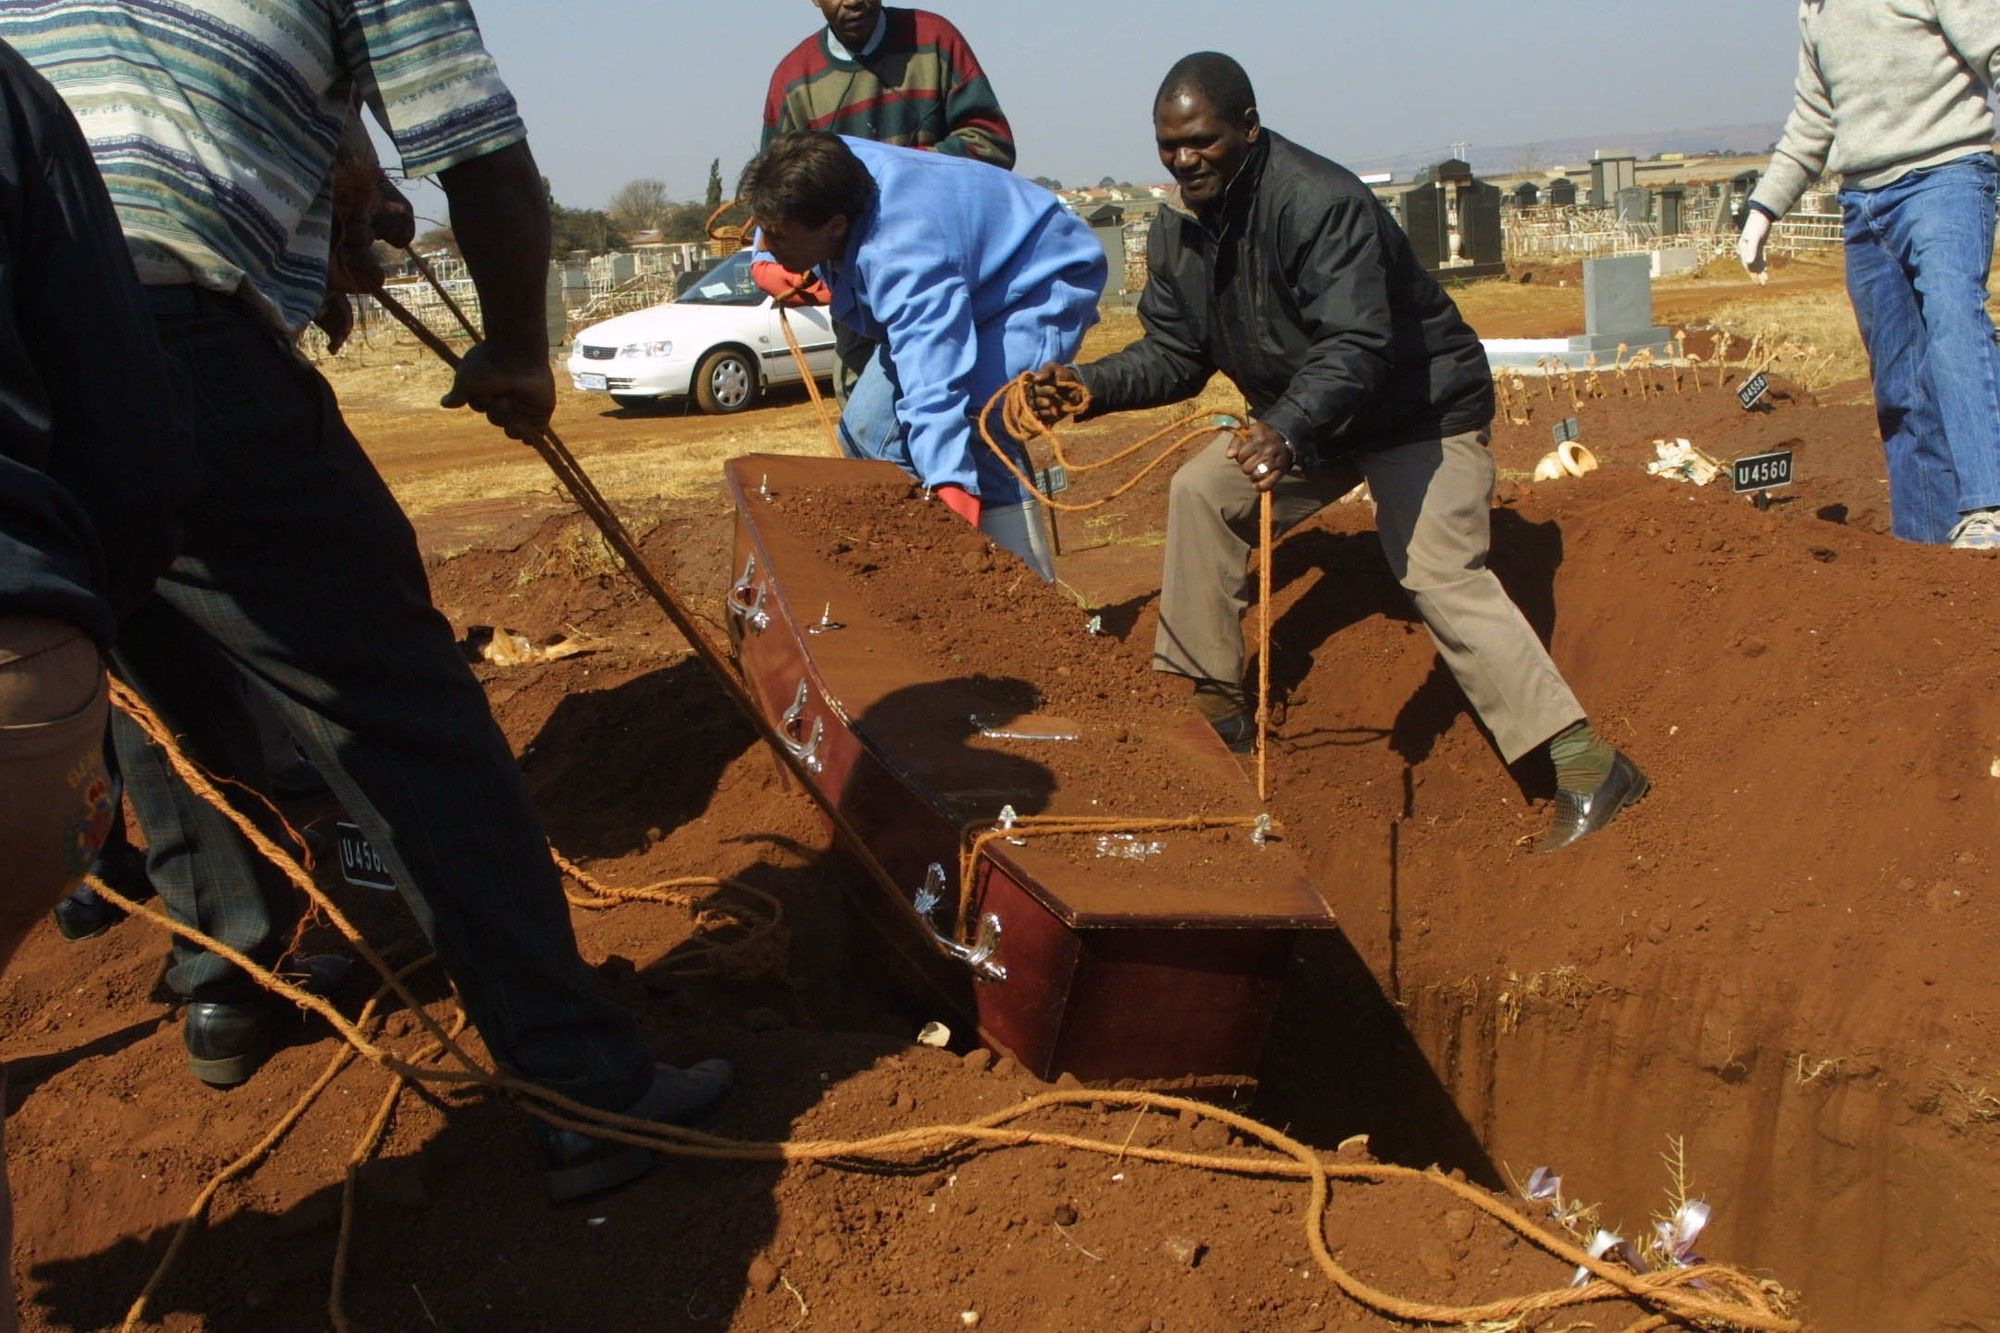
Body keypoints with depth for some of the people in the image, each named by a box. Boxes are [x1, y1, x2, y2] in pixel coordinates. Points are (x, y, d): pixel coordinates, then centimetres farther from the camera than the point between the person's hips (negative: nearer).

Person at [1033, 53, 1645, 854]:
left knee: (1440, 575, -21)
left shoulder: (1320, 202, -29)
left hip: (1422, 409, -9)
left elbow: (1356, 346, -39)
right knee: (1201, 490, -1)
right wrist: (1087, 385, -12)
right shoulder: (1178, 236, -2)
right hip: (1303, 419, 9)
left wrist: (1288, 429, -55)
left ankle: (1585, 766, -22)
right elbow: (1173, 356, 5)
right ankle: (1205, 699, 8)